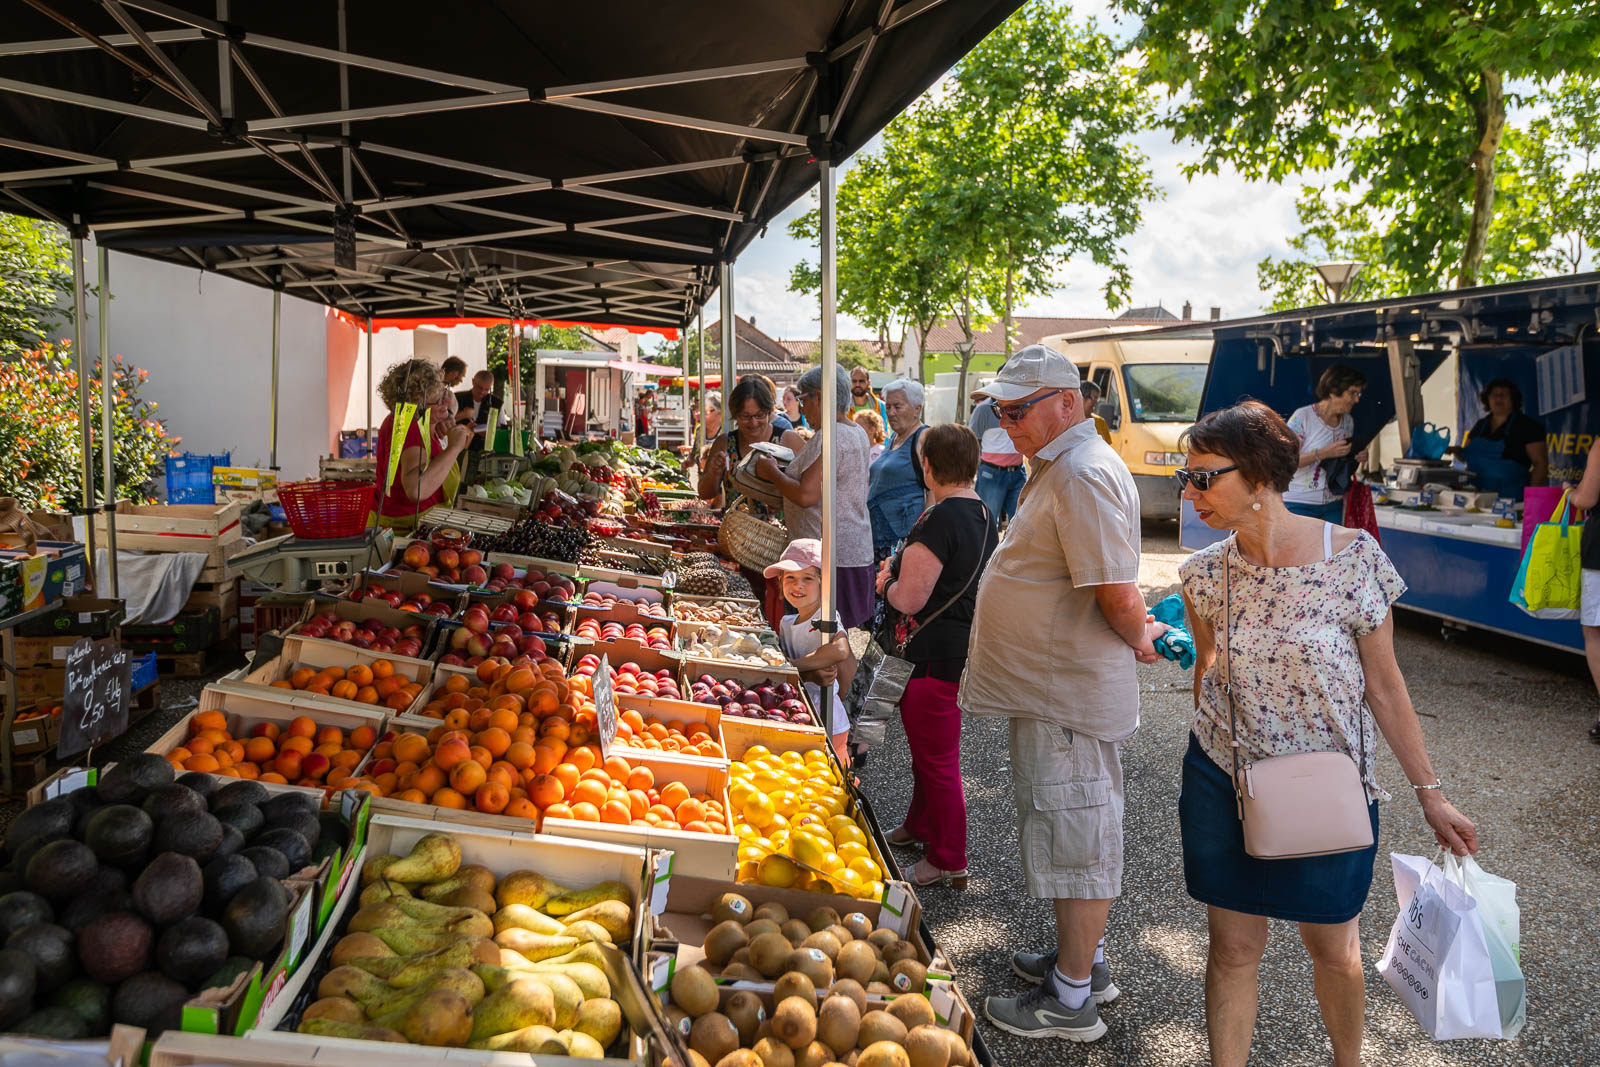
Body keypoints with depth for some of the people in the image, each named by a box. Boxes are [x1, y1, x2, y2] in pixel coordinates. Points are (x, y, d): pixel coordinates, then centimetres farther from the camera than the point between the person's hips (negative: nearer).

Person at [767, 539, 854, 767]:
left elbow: (840, 651, -34)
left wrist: (791, 665, -27)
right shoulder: (786, 623, 6)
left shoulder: (827, 616, -14)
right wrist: (810, 675, -22)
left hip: (827, 725, -6)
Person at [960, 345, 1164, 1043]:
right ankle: (1084, 961, 36)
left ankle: (1071, 1000, 15)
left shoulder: (1084, 474, -21)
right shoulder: (1058, 466, 14)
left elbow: (1120, 598, -25)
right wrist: (1137, 634, 17)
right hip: (1050, 689, 10)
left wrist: (1137, 638, -7)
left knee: (1075, 838, 1)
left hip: (1068, 694, -10)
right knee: (1070, 833, 20)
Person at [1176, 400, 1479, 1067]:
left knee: (1334, 948, 16)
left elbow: (1384, 686, -7)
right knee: (1233, 947, 10)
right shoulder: (1205, 574, -7)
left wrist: (1429, 793, -3)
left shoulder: (1354, 559, -16)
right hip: (1223, 781, 2)